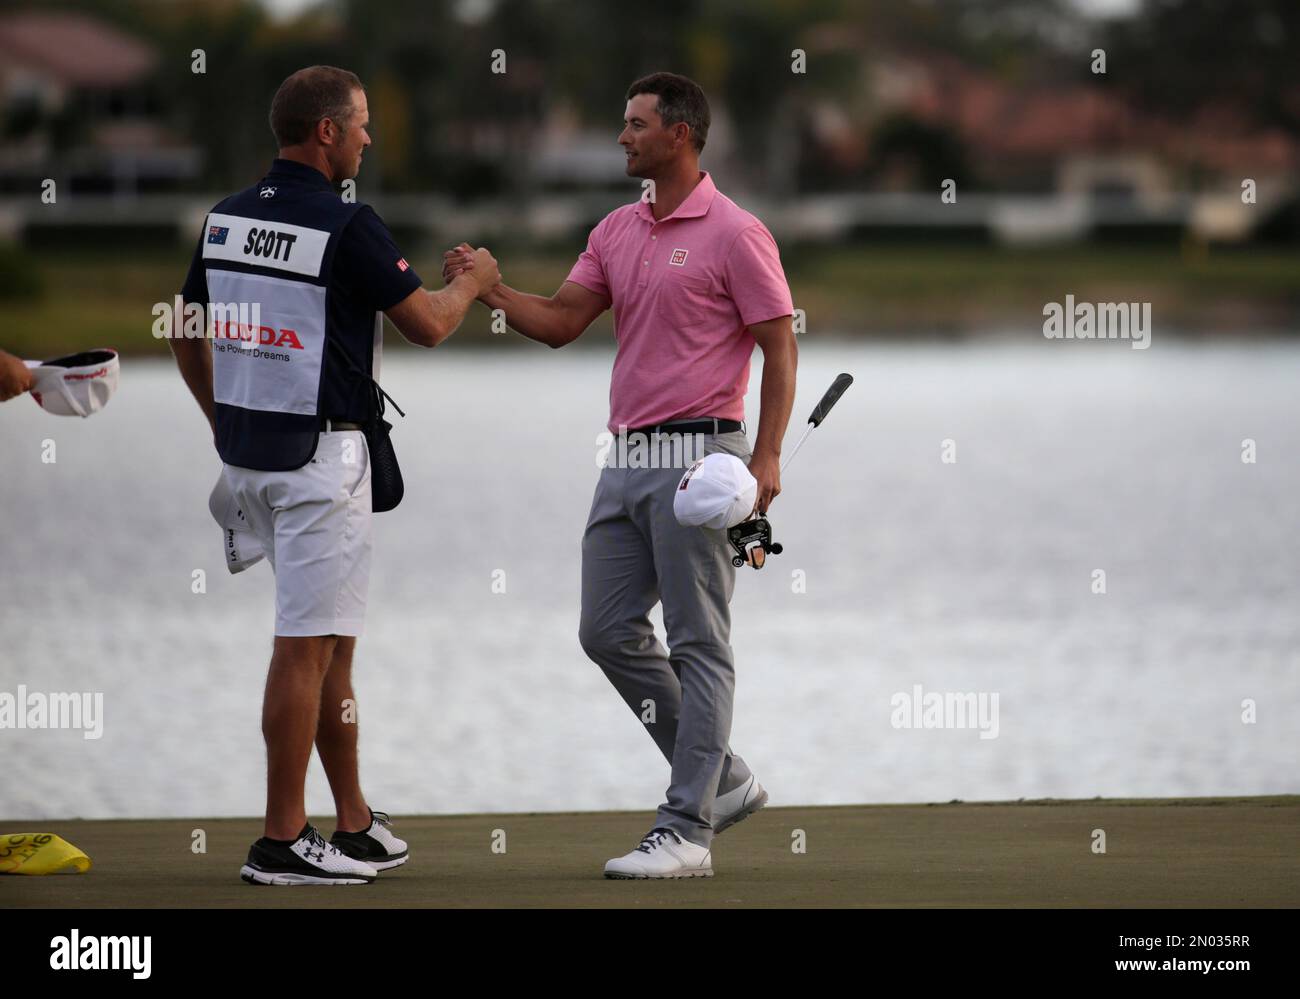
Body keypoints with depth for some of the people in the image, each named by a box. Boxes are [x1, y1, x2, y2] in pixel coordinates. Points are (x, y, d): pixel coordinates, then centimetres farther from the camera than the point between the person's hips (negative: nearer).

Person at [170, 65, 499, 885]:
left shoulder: (225, 220, 7)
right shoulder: (347, 226, -15)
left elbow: (186, 333, 16)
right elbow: (426, 325, -7)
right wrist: (474, 281, 13)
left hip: (245, 454, 8)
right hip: (320, 451, -8)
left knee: (331, 635, 16)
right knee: (307, 646, -4)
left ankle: (354, 824, 19)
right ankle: (283, 842, -3)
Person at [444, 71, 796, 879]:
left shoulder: (734, 234, -8)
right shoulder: (618, 233, 15)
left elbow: (780, 347, -9)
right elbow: (560, 322, 12)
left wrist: (767, 457, -18)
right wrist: (488, 288, -4)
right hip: (628, 455, 9)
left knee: (698, 646, -5)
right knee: (609, 632, 8)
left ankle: (685, 831, -4)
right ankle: (723, 780, 19)